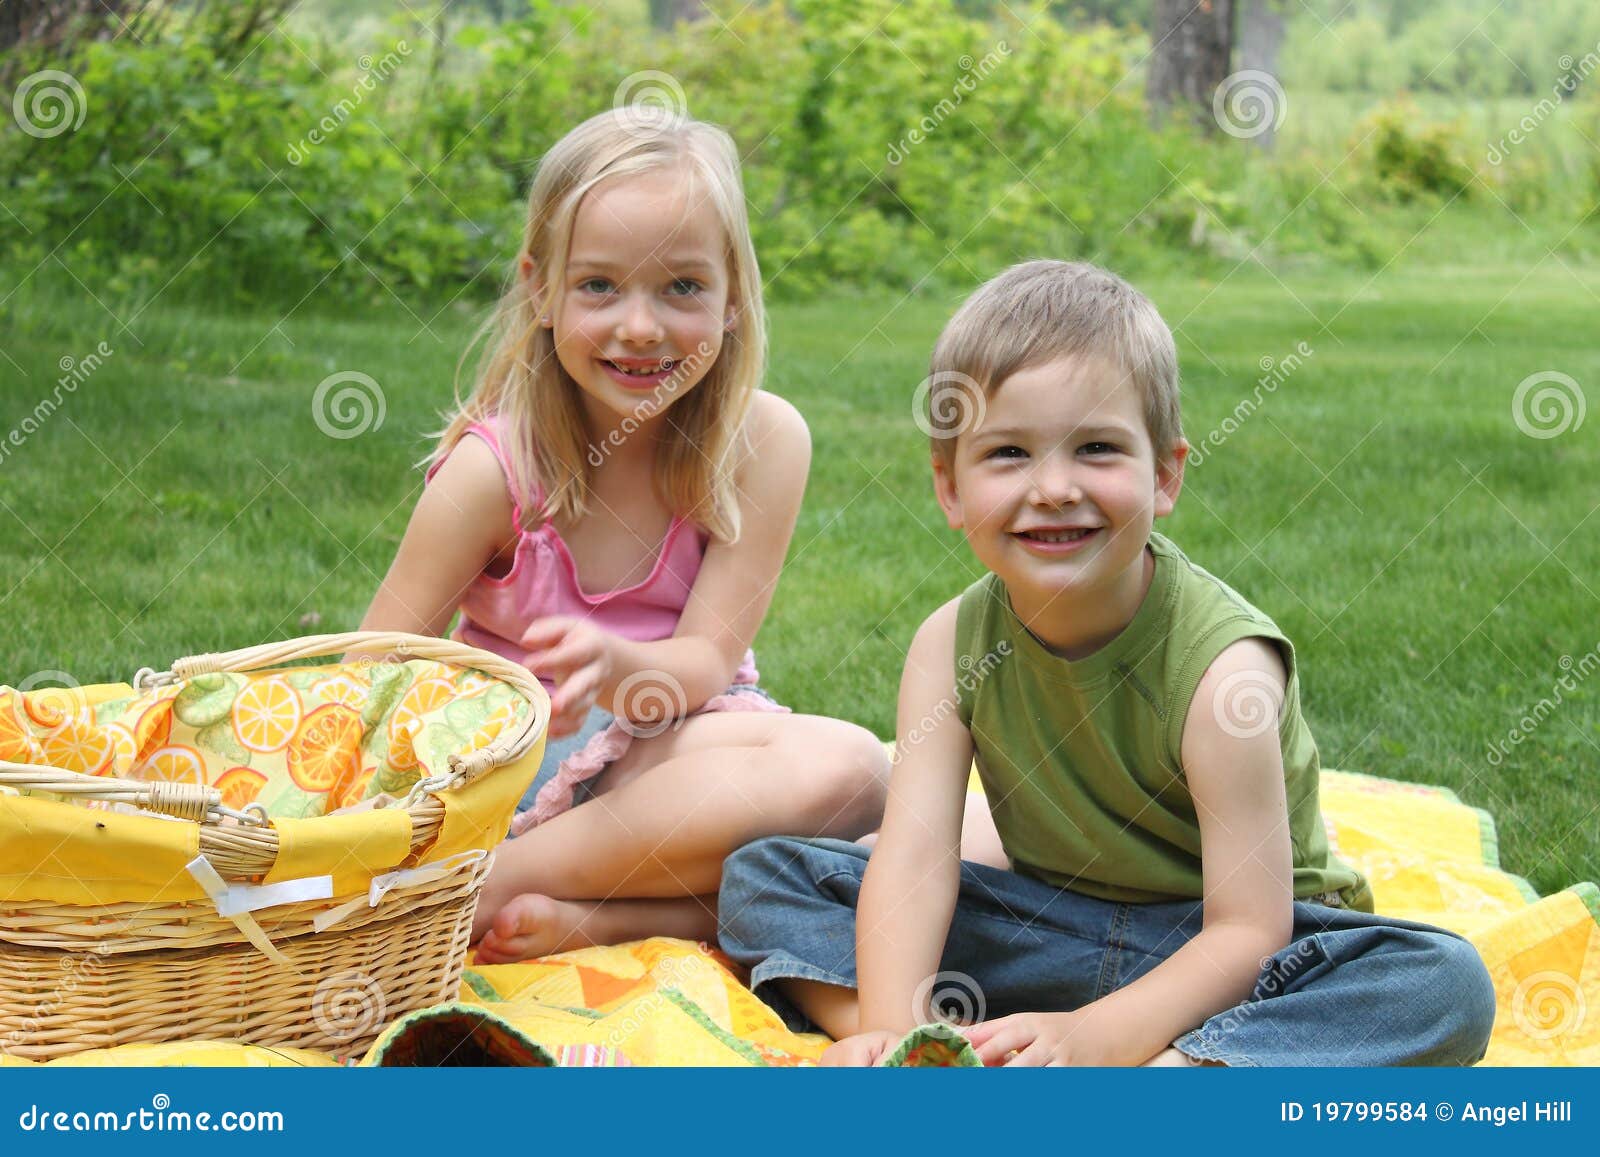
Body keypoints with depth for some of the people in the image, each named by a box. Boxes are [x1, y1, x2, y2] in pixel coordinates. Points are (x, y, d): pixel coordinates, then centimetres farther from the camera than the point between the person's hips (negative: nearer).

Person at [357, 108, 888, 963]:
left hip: (676, 747, 2)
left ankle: (493, 891, -27)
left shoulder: (763, 442, -9)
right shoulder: (494, 466, -12)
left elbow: (707, 660, -12)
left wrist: (615, 667, -35)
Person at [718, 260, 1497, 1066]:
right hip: (1048, 929, 4)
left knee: (1444, 982, -32)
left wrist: (1094, 1037, -38)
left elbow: (1247, 929, -25)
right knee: (763, 878, -7)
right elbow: (914, 857, -20)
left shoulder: (1222, 663, -25)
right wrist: (891, 1029, -37)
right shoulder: (953, 644, -12)